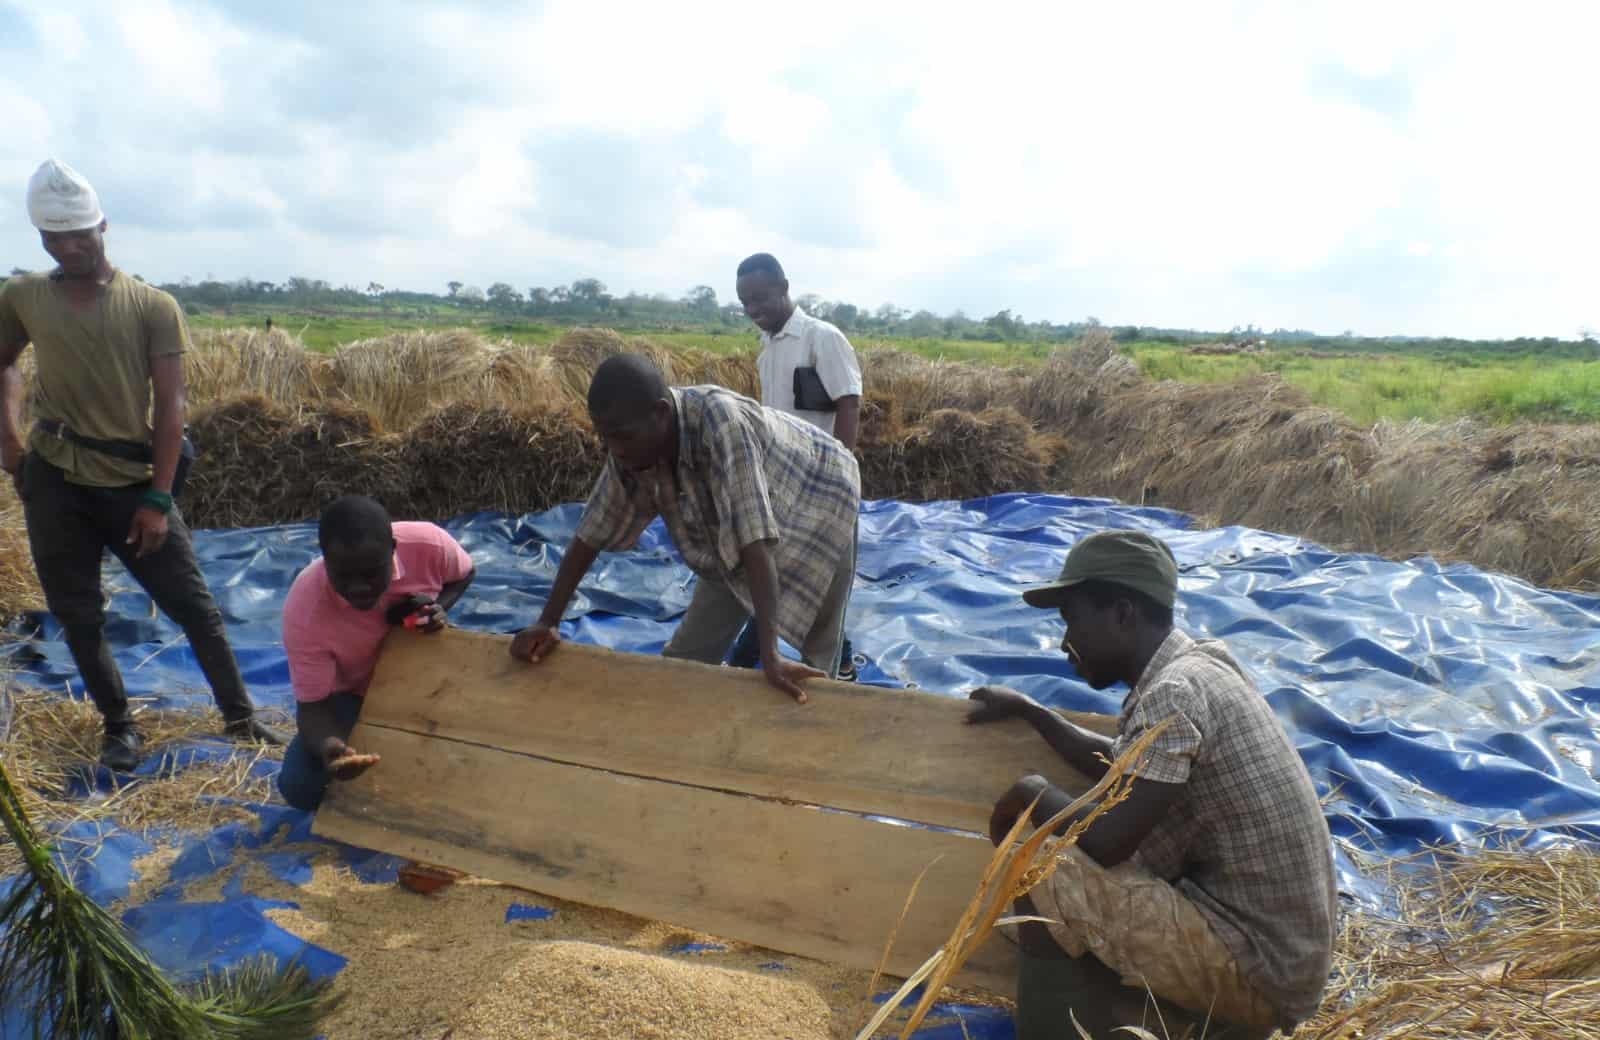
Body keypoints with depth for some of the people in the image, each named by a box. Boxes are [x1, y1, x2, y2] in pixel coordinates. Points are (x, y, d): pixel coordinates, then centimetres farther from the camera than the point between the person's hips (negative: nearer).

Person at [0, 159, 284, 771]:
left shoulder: (153, 306, -3)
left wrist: (158, 498, -11)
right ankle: (119, 726, 25)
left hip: (131, 482, -2)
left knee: (195, 607, 1)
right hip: (53, 482, 2)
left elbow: (170, 407, -6)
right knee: (79, 618, 9)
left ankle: (239, 715, 14)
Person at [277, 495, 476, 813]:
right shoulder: (304, 611, -35)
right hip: (355, 694, -1)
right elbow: (312, 704, -26)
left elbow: (464, 574, -5)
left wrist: (437, 606, -27)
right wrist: (328, 746, -49)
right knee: (299, 785, -23)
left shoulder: (428, 544, -32)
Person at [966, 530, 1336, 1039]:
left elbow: (1106, 841, -25)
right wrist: (1028, 710, 23)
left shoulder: (1173, 693, -22)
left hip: (1256, 968, -9)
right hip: (1283, 952, 9)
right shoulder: (1201, 665, 6)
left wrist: (1033, 797, -7)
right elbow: (1123, 769, 20)